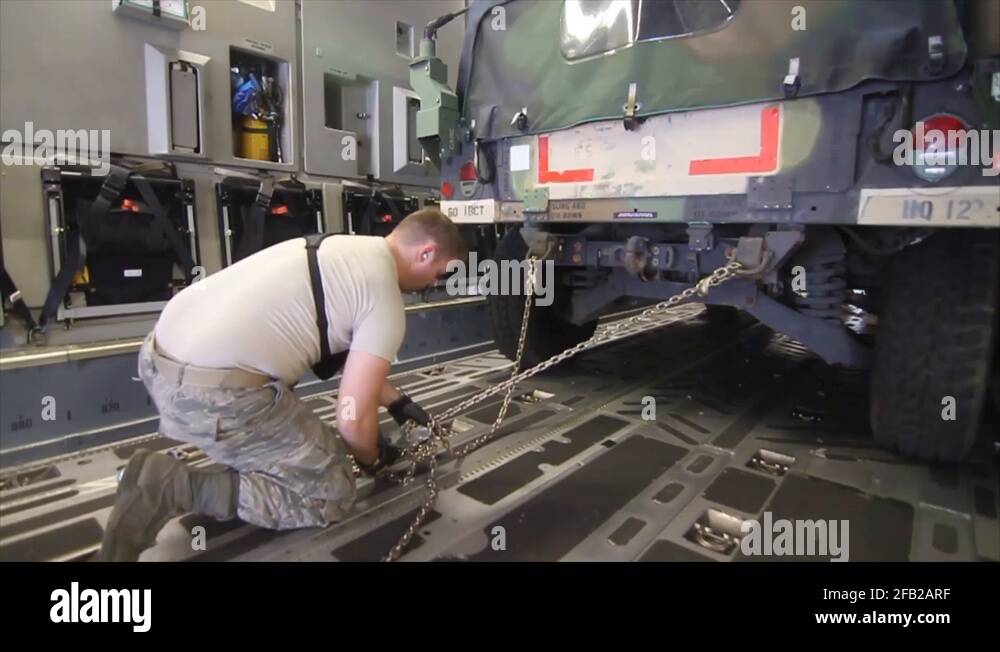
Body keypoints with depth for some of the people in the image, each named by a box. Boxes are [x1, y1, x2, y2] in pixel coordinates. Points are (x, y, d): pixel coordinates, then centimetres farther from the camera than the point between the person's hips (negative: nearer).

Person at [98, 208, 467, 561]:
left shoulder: (345, 249, 18)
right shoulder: (385, 302, -9)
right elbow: (353, 421, -7)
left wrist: (398, 402, 35)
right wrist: (372, 459, 15)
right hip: (211, 393, -10)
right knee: (331, 495, 5)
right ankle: (174, 488, -3)